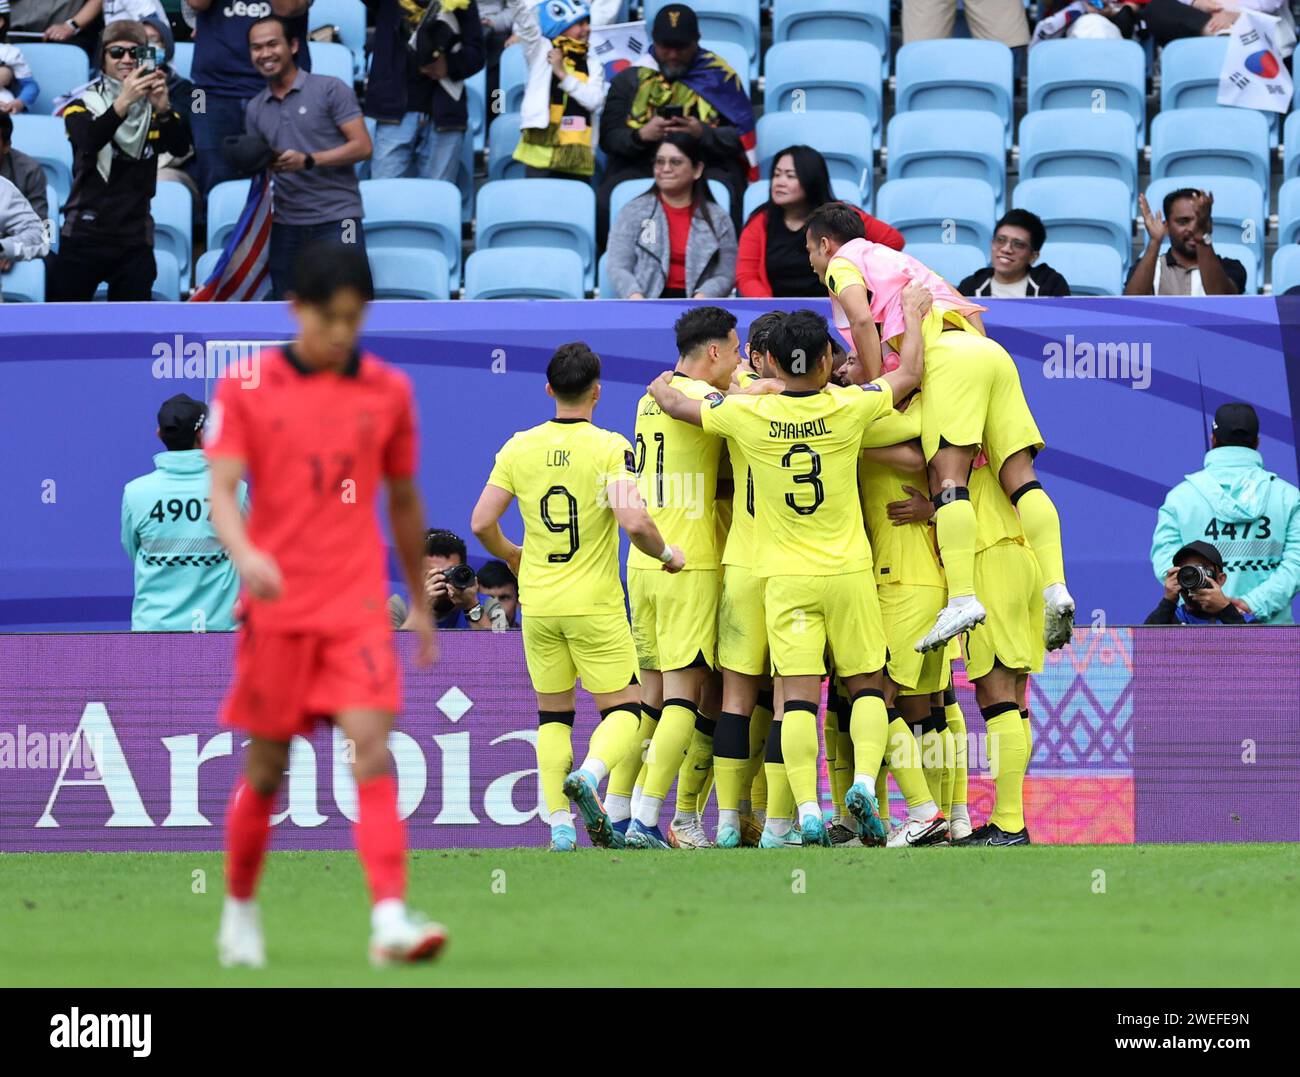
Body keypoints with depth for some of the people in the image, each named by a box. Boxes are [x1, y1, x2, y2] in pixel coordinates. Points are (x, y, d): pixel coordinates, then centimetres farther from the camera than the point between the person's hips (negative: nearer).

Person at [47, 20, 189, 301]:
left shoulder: (155, 107, 7)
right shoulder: (83, 104, 1)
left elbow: (180, 148, -12)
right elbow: (88, 141, -20)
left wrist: (163, 109, -31)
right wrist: (123, 102, -35)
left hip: (135, 241, 2)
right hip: (84, 236, -2)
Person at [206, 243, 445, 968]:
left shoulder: (388, 391, 6)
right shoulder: (248, 389, 0)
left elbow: (403, 501, 16)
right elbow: (222, 488, -8)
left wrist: (421, 603, 21)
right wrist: (244, 554, -28)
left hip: (358, 608, 1)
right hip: (276, 605, -1)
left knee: (373, 747, -16)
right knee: (266, 771, 8)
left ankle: (391, 920, -24)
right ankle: (240, 912, 28)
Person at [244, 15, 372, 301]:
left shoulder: (330, 90, -2)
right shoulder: (255, 110, 15)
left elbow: (362, 146, -8)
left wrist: (308, 160, -19)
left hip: (336, 219, -6)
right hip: (286, 224, 6)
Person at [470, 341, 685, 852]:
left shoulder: (519, 447, 0)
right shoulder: (610, 448, -11)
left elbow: (482, 522, 0)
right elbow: (634, 522, -21)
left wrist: (510, 556, 21)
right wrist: (667, 554, -1)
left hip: (538, 602, 3)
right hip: (595, 604, -3)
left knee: (553, 714, 13)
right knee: (624, 709, 7)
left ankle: (559, 825, 3)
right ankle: (589, 773, -23)